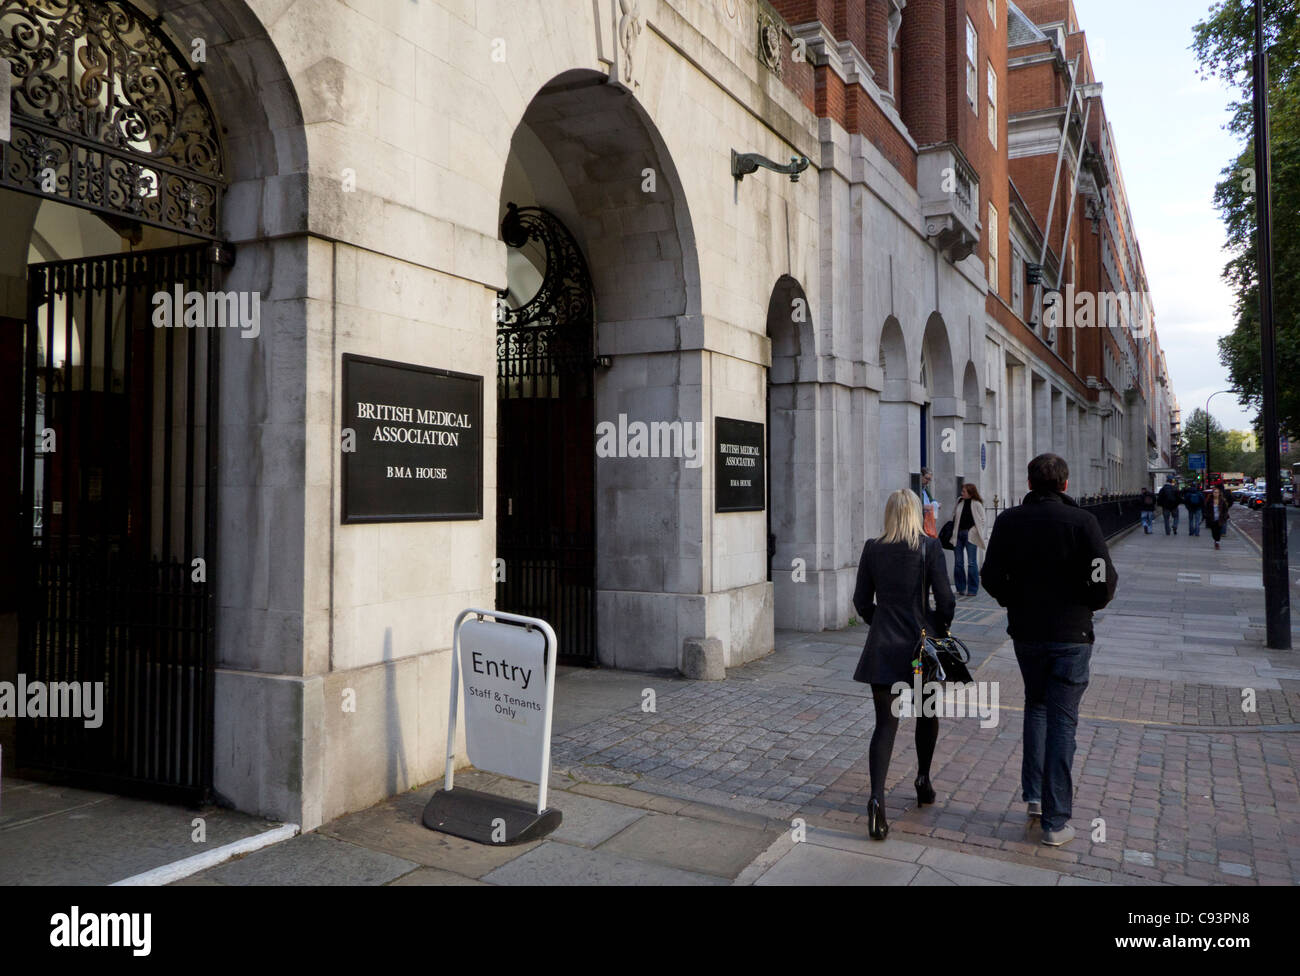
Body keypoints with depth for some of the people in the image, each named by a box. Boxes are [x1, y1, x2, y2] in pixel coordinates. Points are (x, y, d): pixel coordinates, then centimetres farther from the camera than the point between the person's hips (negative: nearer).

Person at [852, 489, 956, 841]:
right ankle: (923, 782, 33)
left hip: (882, 649, 1)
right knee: (927, 714, 22)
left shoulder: (872, 549, 0)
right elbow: (946, 601, -10)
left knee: (885, 723, 2)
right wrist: (939, 629, 8)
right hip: (921, 646, -1)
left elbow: (862, 601, 6)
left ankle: (877, 798, -14)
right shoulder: (929, 547, -8)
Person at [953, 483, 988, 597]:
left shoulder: (977, 504, -5)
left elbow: (982, 520, -3)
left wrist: (973, 531, -10)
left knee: (971, 563, -2)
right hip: (959, 534, 5)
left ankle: (972, 590, 5)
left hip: (970, 536, -5)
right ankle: (961, 588, 14)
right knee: (958, 563, 6)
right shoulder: (959, 501, 8)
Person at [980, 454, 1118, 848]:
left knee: (1036, 705, 23)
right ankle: (1056, 822, 7)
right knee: (1062, 720, 3)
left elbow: (992, 578, 0)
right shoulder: (1081, 521, -13)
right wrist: (1087, 604, 7)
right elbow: (1104, 583, -15)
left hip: (1025, 633, 3)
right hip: (1070, 635, -3)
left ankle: (1034, 795, 18)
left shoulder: (1008, 521, -2)